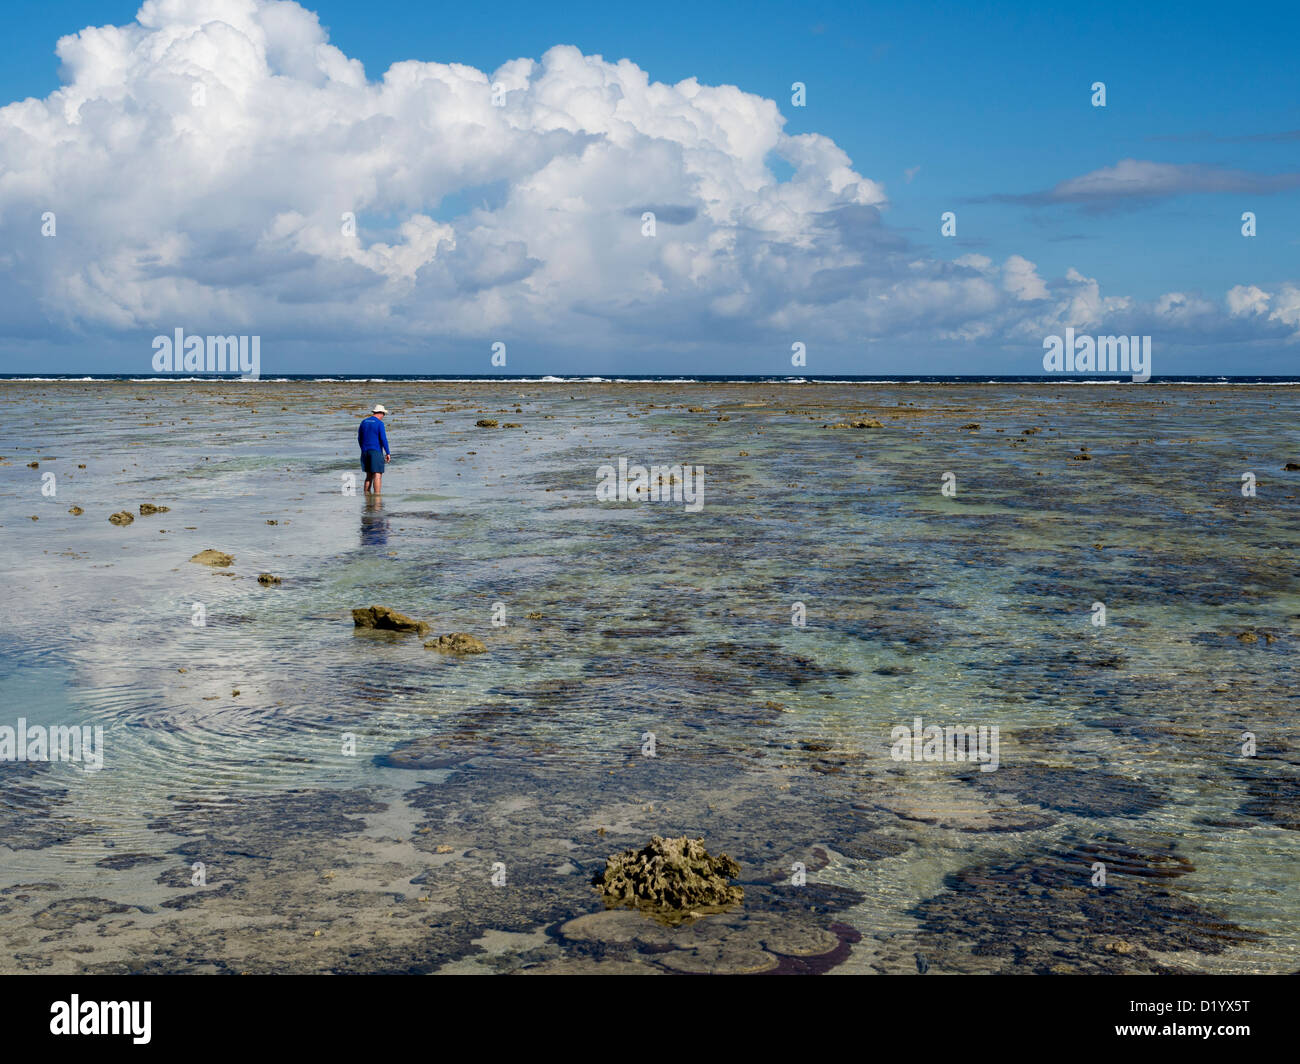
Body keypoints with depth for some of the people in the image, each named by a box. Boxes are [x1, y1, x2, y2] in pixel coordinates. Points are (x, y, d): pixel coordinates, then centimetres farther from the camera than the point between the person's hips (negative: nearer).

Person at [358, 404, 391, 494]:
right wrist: (387, 453, -9)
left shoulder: (363, 422, 10)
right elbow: (383, 439, -13)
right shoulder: (379, 423, -9)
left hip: (365, 452, 6)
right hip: (376, 452, -6)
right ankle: (377, 495, -12)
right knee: (378, 475, -6)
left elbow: (360, 438, 15)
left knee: (369, 475, 13)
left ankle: (366, 493, 10)